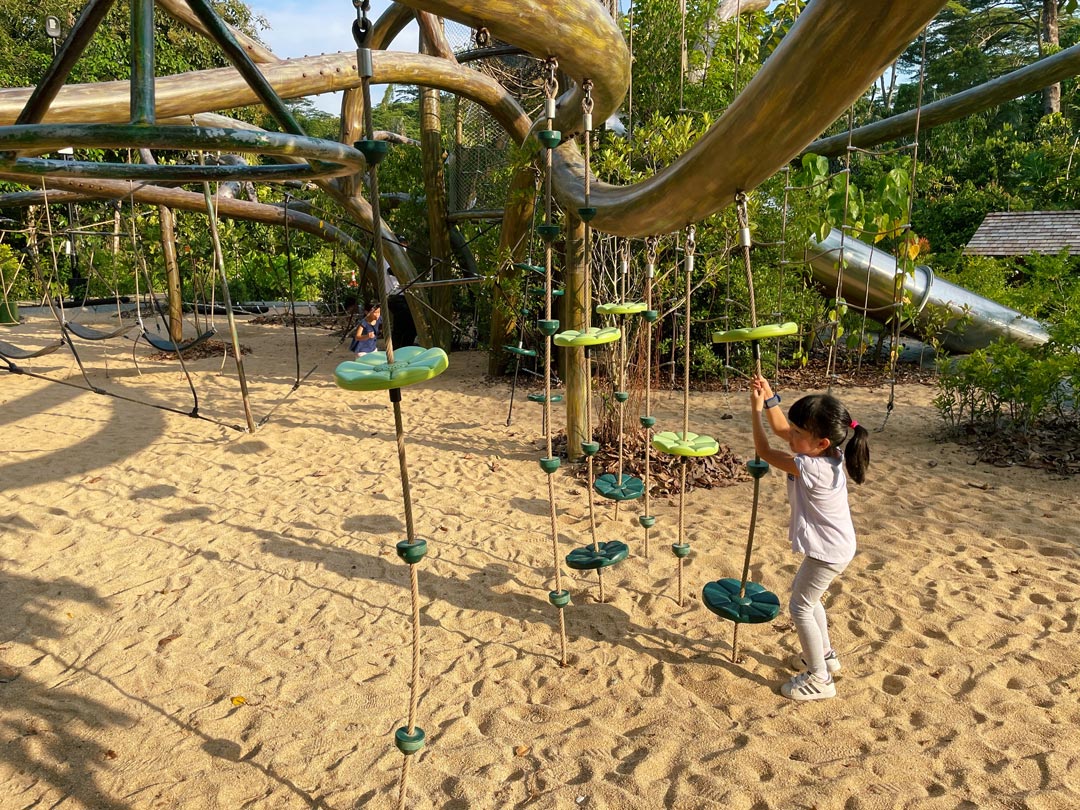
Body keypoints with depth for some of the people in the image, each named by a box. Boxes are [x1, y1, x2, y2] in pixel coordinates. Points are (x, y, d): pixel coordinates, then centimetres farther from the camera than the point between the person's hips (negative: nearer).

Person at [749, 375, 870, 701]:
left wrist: (756, 409, -16)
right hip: (833, 546, 10)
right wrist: (769, 398, -3)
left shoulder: (810, 467, -33)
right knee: (805, 596, 26)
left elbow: (764, 451, -23)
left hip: (828, 552, -10)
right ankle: (825, 655, 42)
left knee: (801, 607, 4)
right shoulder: (825, 452, -7)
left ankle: (819, 679, 15)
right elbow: (781, 428, 7)